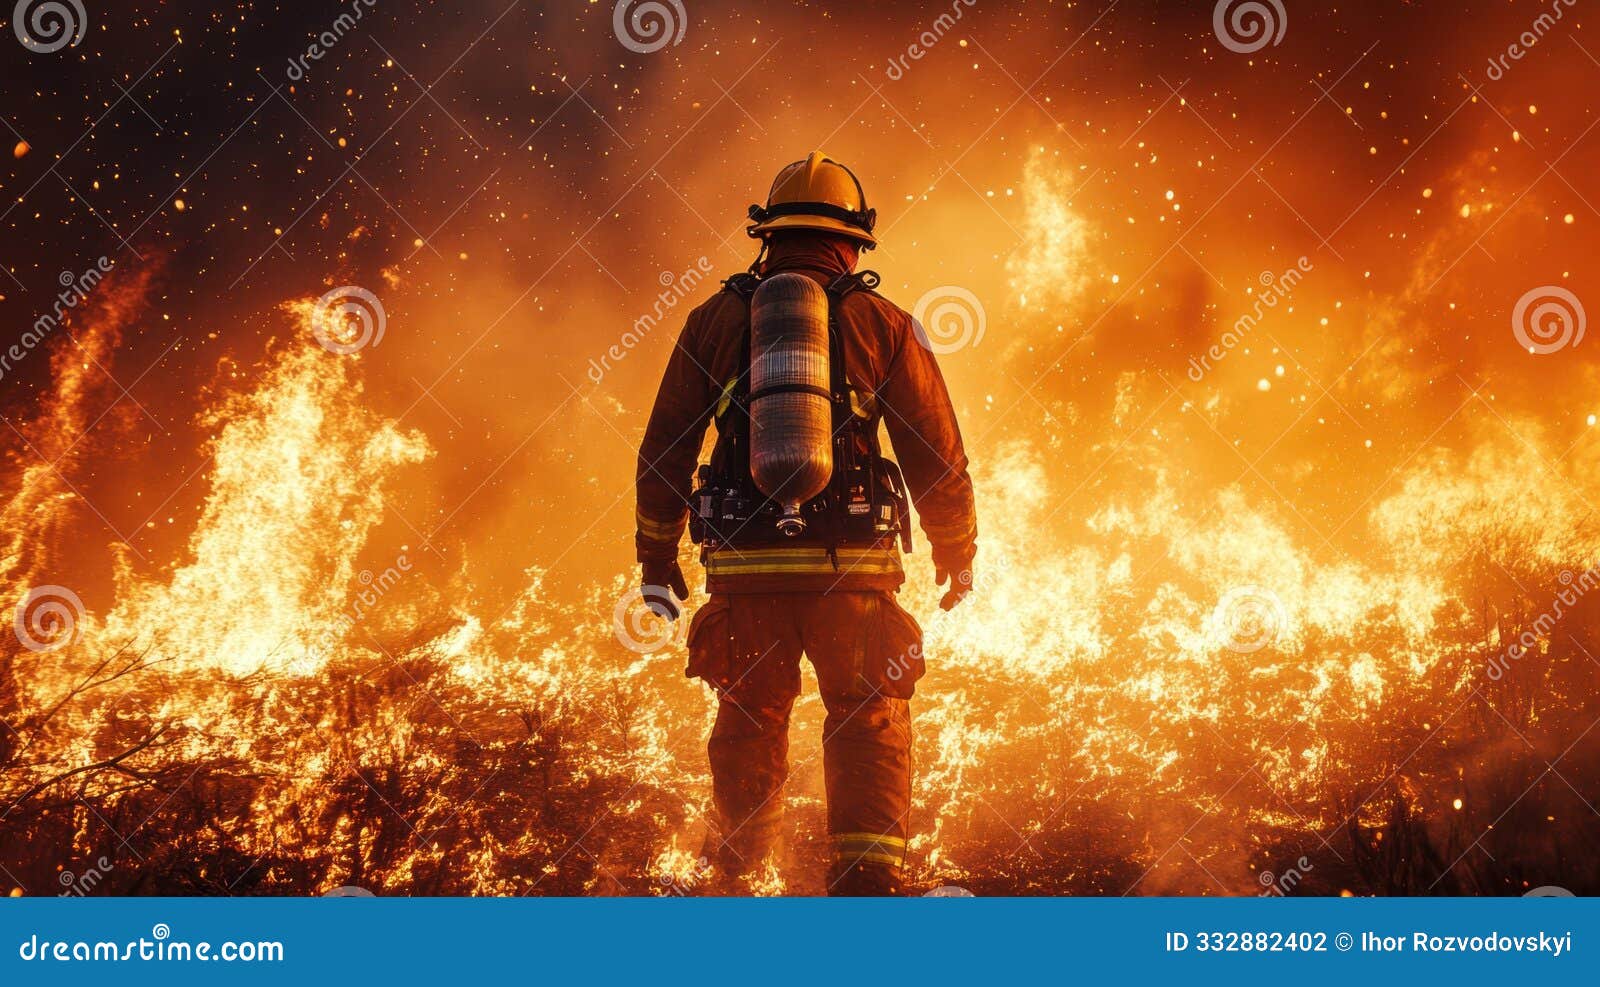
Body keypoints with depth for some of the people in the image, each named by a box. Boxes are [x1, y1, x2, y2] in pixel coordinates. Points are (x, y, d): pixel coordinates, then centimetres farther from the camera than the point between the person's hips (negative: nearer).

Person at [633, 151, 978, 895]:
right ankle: (869, 868, -6)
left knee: (750, 708, 20)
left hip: (742, 562, 2)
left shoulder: (715, 319, 6)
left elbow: (663, 447, 8)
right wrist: (956, 554, 16)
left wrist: (656, 556, 19)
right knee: (870, 718, 7)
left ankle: (741, 854, 37)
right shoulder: (884, 325, 1)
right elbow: (939, 456, 3)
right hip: (851, 563, -2)